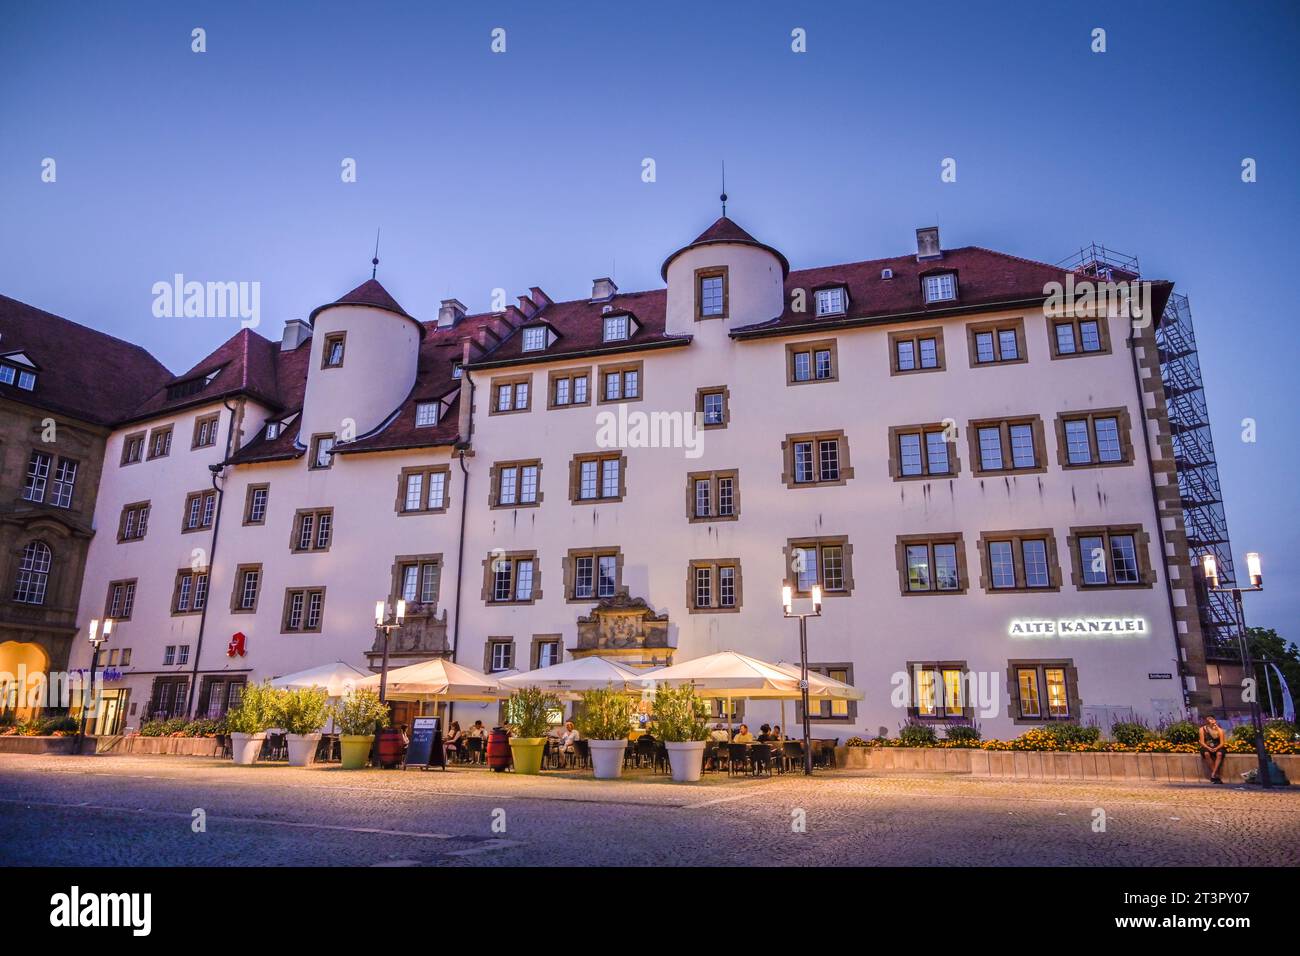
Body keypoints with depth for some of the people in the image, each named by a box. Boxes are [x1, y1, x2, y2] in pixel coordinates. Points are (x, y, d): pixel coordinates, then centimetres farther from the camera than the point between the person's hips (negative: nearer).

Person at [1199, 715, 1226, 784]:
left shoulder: (1219, 729, -7)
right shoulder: (1203, 729, -6)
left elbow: (1222, 743, -8)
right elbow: (1202, 742, -6)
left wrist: (1216, 748, -26)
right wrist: (1208, 748, -24)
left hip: (1217, 747, 0)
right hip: (1207, 747, 0)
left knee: (1219, 754, -34)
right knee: (1206, 754, -34)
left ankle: (1213, 775, -35)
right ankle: (1216, 775, -28)